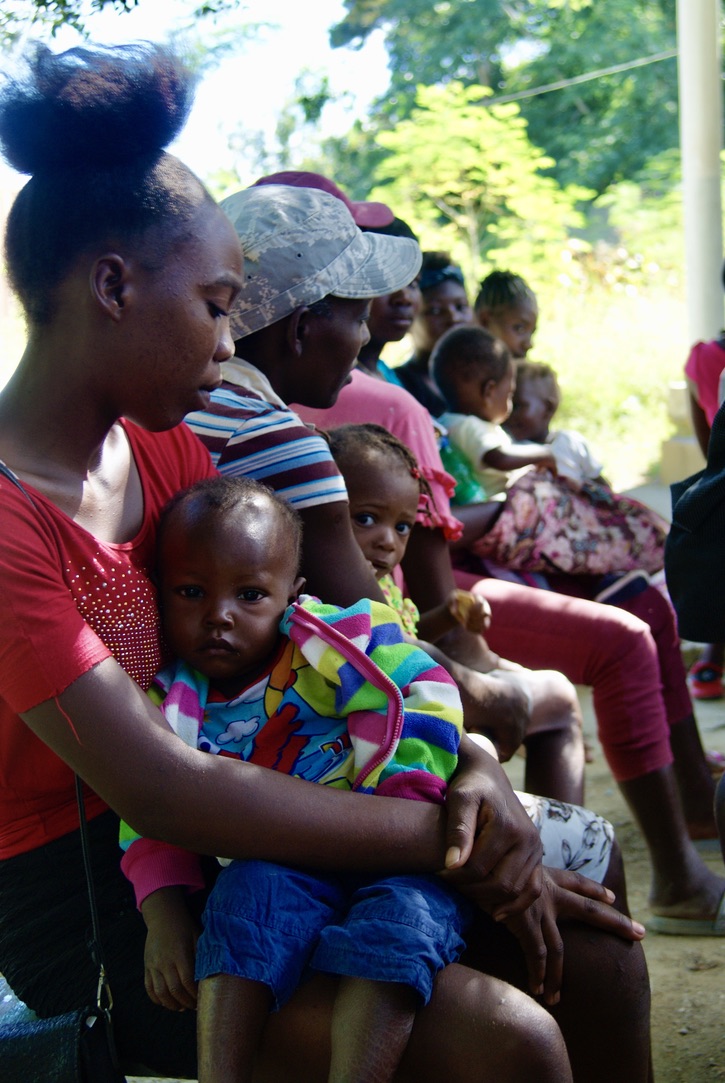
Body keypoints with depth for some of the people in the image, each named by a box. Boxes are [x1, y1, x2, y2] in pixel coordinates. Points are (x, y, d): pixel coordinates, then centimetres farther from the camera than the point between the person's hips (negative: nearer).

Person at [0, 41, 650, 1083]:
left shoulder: (165, 448, 5)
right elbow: (161, 790, -27)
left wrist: (467, 759, -10)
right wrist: (448, 840, -22)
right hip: (86, 906, -8)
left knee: (580, 902, 3)